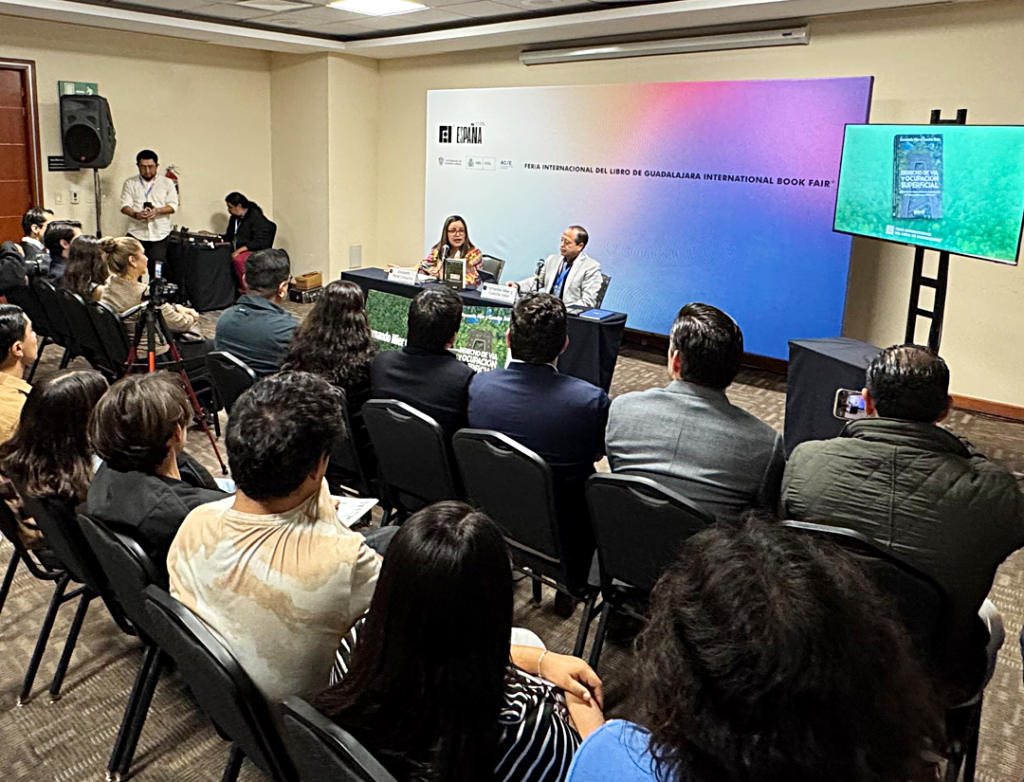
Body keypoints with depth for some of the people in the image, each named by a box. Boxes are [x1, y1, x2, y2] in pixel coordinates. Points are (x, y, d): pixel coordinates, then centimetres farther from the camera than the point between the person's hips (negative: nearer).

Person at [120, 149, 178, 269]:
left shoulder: (167, 183, 11)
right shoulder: (130, 183, 12)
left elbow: (173, 206, 3)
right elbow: (124, 206, 2)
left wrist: (157, 211, -17)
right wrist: (135, 214, -21)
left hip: (159, 235, 0)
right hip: (136, 233, 0)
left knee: (157, 269, -4)